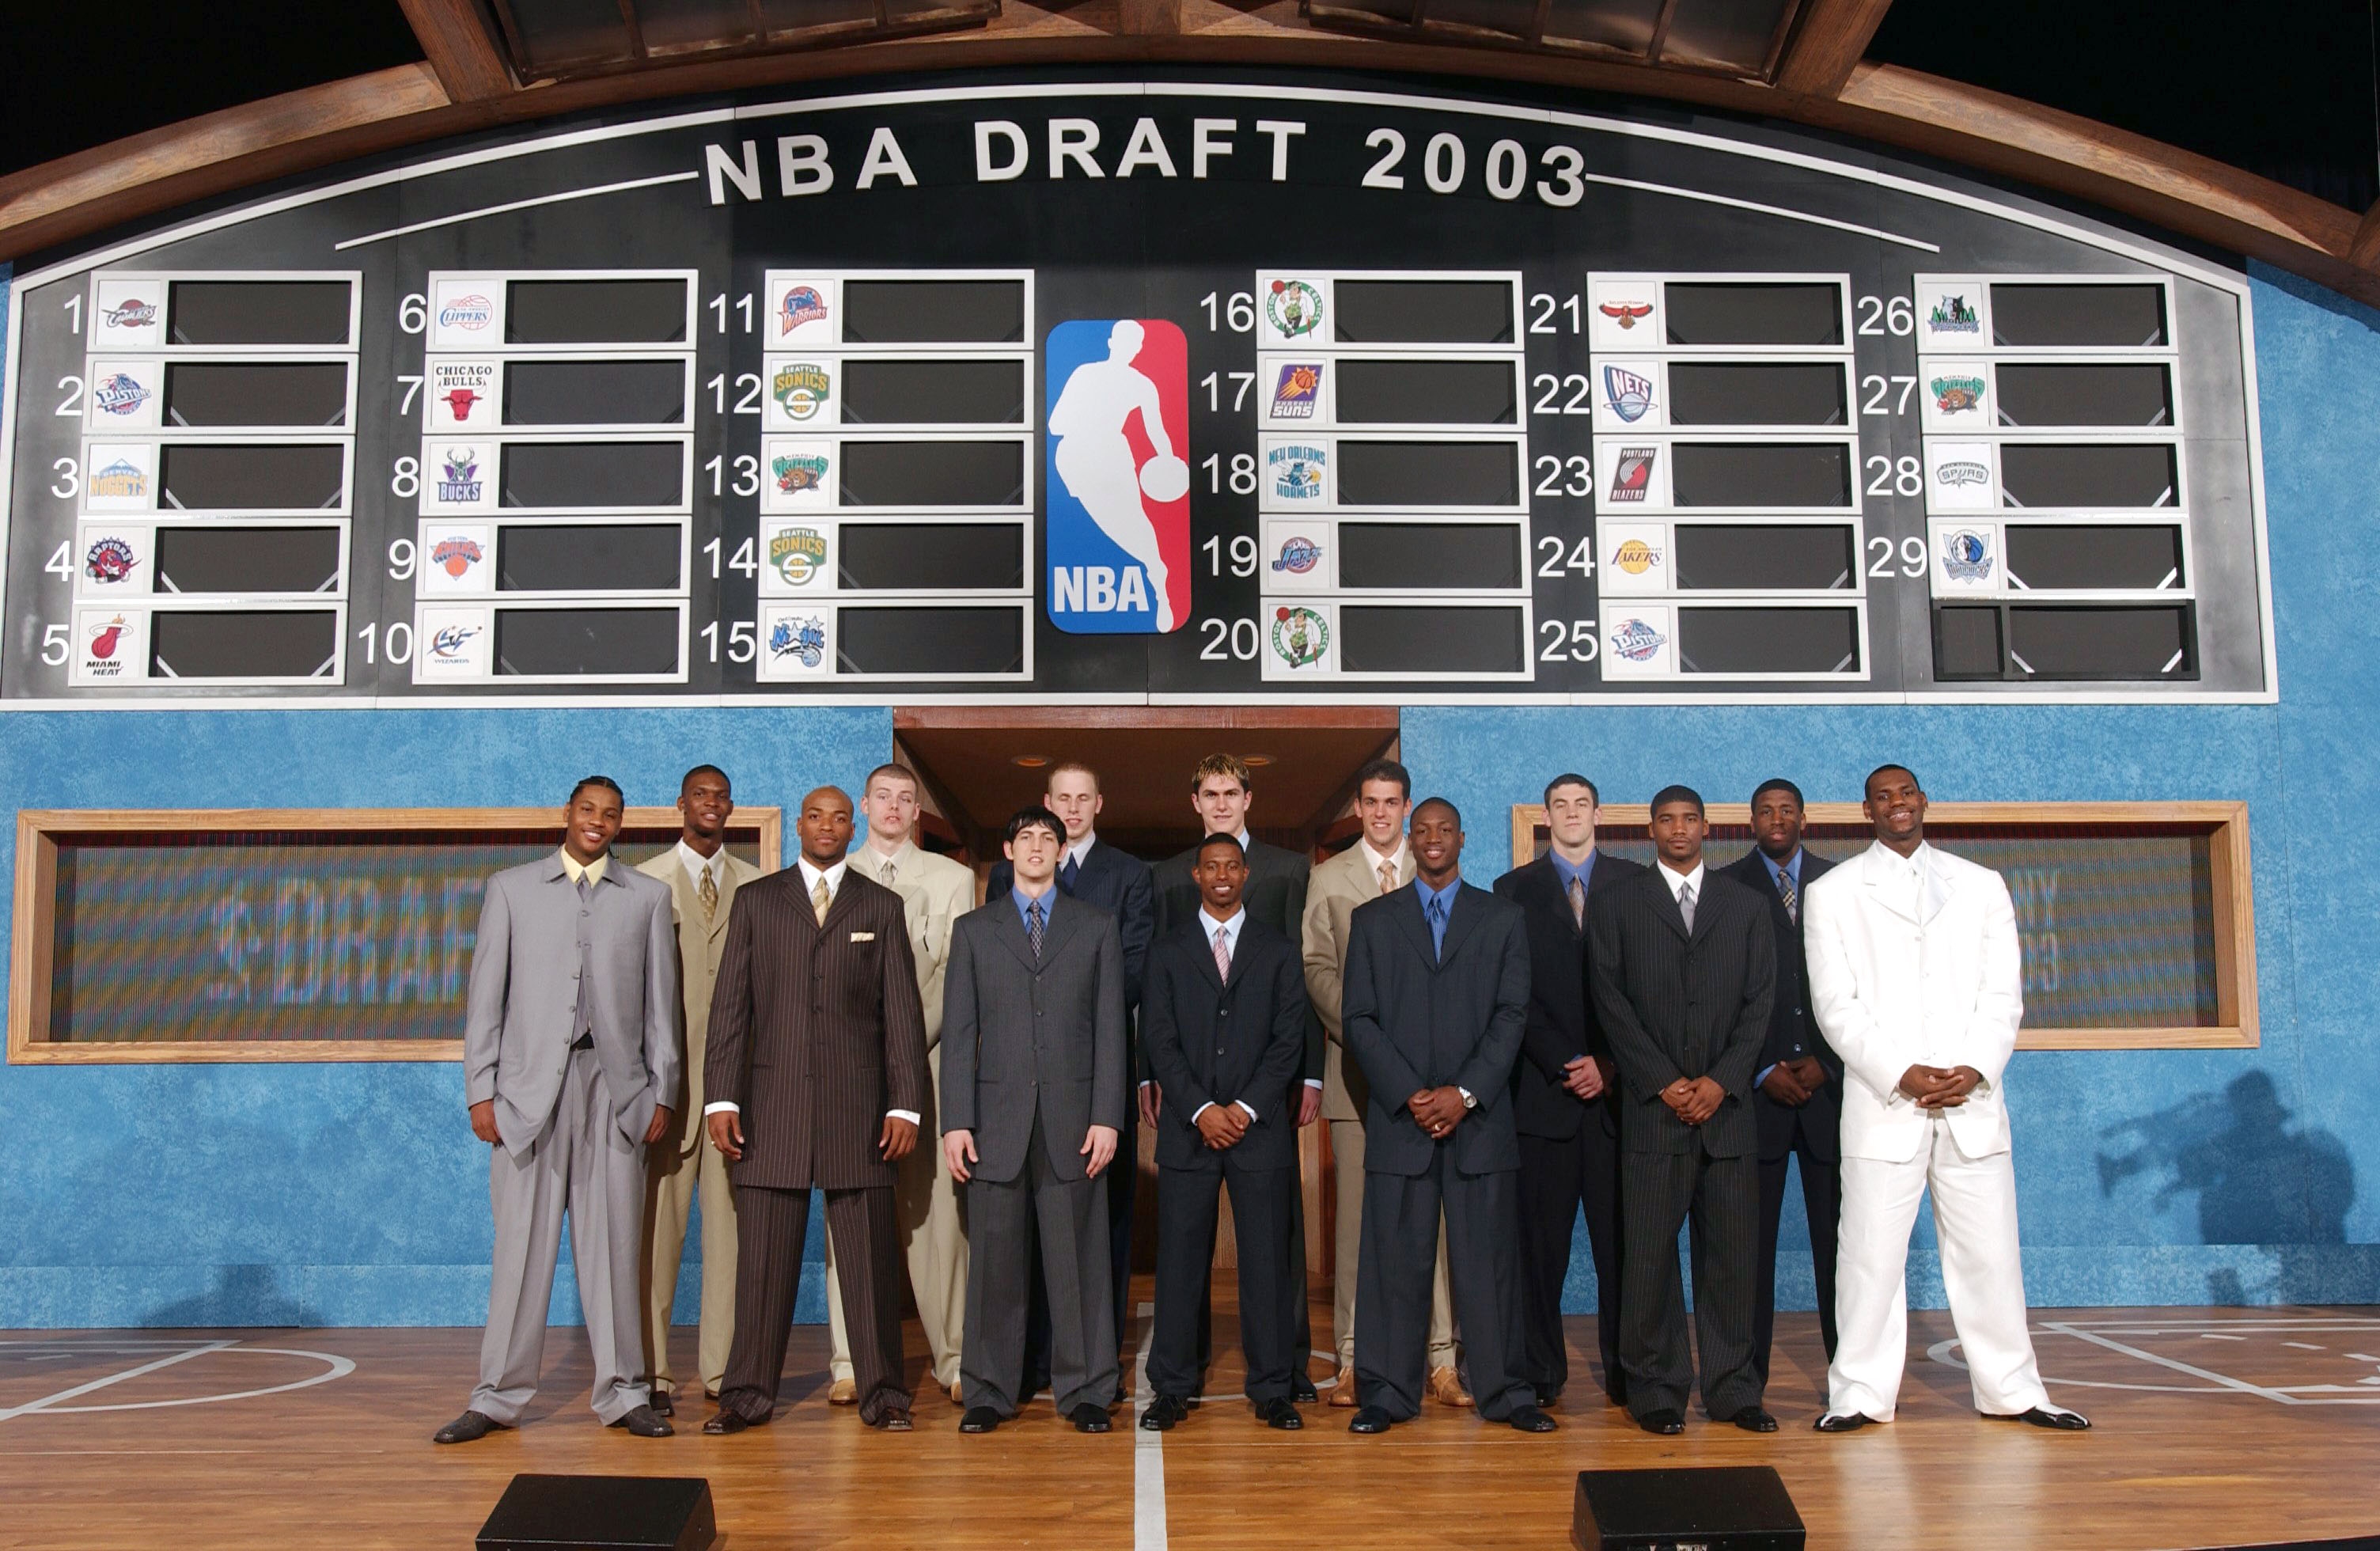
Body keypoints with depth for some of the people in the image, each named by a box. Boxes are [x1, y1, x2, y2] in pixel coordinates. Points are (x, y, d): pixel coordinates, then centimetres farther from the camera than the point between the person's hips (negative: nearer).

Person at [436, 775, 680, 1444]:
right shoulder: (511, 889, 10)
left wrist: (662, 1093, 5)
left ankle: (621, 1393, 10)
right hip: (530, 1084, 0)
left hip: (615, 1087, 1)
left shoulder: (647, 897, 11)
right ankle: (499, 1396, 9)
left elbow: (661, 1001, 10)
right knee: (521, 1243, 1)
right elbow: (486, 996, 7)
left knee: (614, 1244, 3)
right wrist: (481, 1089, 0)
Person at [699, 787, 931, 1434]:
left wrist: (905, 1105, -2)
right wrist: (721, 1098, -2)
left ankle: (883, 1392, 11)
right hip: (773, 1102, 0)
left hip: (858, 1105, 0)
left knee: (871, 1254, 2)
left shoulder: (881, 906, 10)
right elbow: (730, 1005, 7)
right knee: (763, 1254, 2)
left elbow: (902, 1010, 6)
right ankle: (749, 1393, 12)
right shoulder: (755, 900, 11)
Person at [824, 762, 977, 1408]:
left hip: (924, 1059, -1)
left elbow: (956, 975, 4)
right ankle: (850, 1361, 5)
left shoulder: (951, 880, 12)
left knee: (936, 1208, -3)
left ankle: (954, 1358, 3)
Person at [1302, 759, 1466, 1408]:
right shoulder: (1327, 879, 12)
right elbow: (1317, 968, 4)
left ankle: (1443, 1359, 2)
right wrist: (1360, 1027, -10)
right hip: (1357, 1064, 0)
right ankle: (1353, 1359, 8)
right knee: (1355, 1213, 1)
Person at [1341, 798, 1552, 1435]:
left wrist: (1465, 1094, -10)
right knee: (1395, 1259, 2)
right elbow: (1359, 1019, 3)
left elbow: (1512, 1015, 2)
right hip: (1399, 1117, 0)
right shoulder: (1372, 921, 10)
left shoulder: (1503, 918, 10)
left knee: (1490, 1258, 3)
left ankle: (1504, 1391, 12)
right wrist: (1409, 1095, -9)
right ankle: (1387, 1393, 10)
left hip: (1479, 1117, 0)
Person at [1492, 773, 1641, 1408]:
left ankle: (1626, 1372, 9)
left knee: (1621, 1236, 1)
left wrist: (1610, 1065, -5)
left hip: (1618, 1087, 0)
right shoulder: (1515, 890, 9)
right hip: (1542, 1088, 0)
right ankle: (1541, 1374, 9)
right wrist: (1566, 1065, -7)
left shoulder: (1632, 883, 10)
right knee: (1541, 1237, 1)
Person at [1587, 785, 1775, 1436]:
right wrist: (1664, 1082, -8)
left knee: (1732, 1252, 4)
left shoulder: (1746, 906, 13)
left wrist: (1720, 1081, -6)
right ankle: (1655, 1390, 7)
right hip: (1653, 1107, -2)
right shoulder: (1617, 906, 7)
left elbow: (1759, 1003, 7)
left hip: (1727, 1106, 2)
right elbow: (1612, 1003, 0)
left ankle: (1732, 1388, 13)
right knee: (1650, 1254, -1)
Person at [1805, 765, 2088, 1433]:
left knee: (1989, 1251, 5)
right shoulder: (1831, 893, 7)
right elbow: (1836, 1004, -1)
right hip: (1882, 1102, -2)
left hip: (1972, 1101, 2)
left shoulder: (1982, 887, 14)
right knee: (1871, 1253, -2)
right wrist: (1902, 1075, -12)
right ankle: (1862, 1394, 6)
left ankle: (2011, 1390, 16)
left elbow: (2003, 993, 8)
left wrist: (1973, 1070, -8)